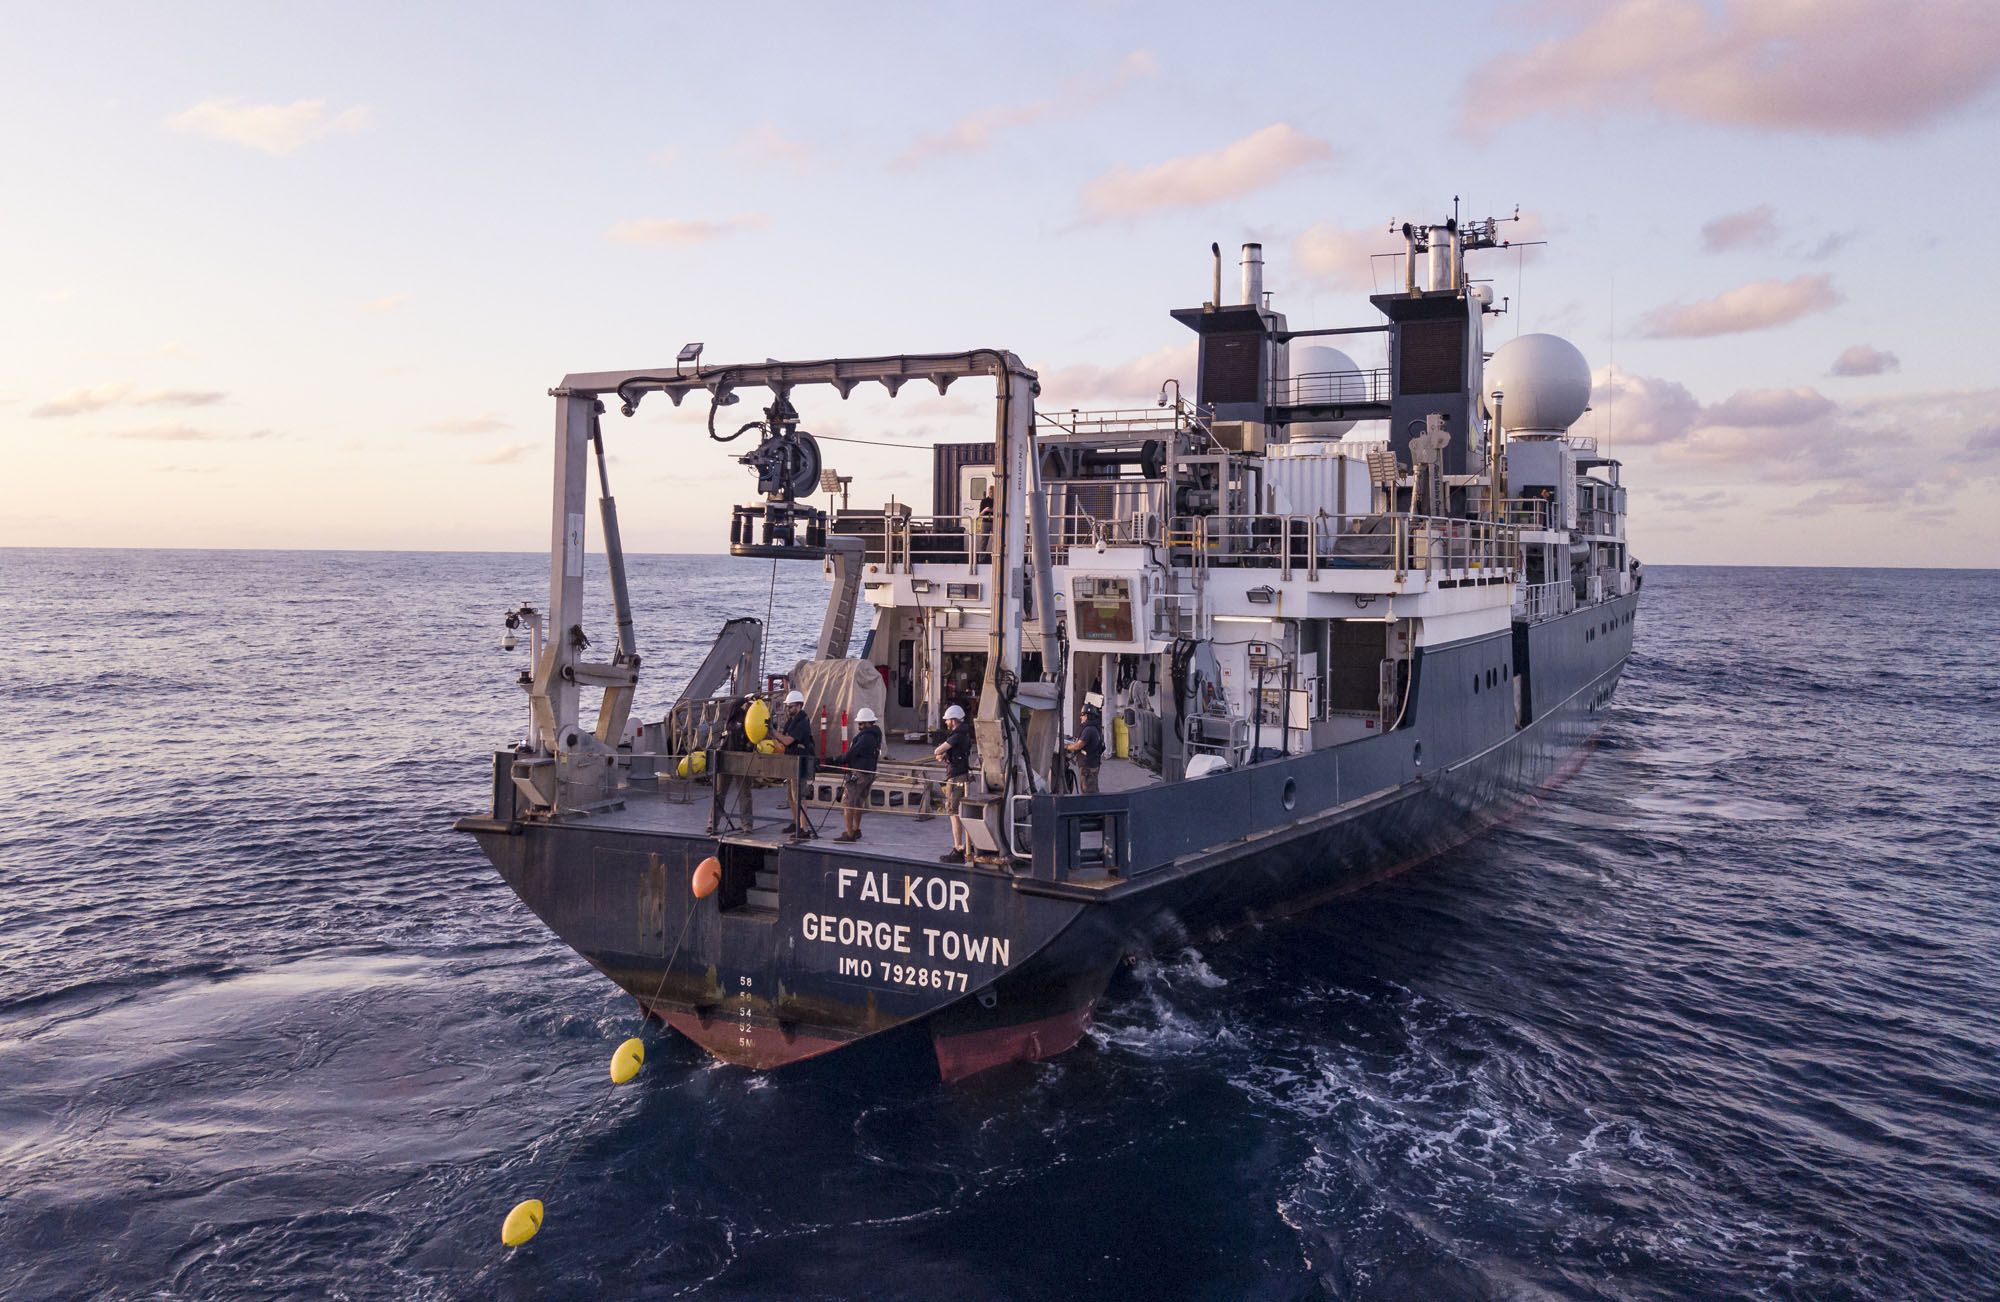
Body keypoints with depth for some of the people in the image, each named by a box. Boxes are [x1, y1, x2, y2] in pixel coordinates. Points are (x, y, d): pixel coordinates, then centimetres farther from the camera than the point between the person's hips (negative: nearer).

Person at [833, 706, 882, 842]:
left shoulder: (865, 737, -20)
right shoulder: (875, 736, 11)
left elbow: (851, 754, -19)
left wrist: (837, 761, -2)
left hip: (859, 774, -10)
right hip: (869, 773, 10)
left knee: (847, 803, -8)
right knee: (858, 802, 23)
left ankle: (849, 834, -11)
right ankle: (856, 830, 35)